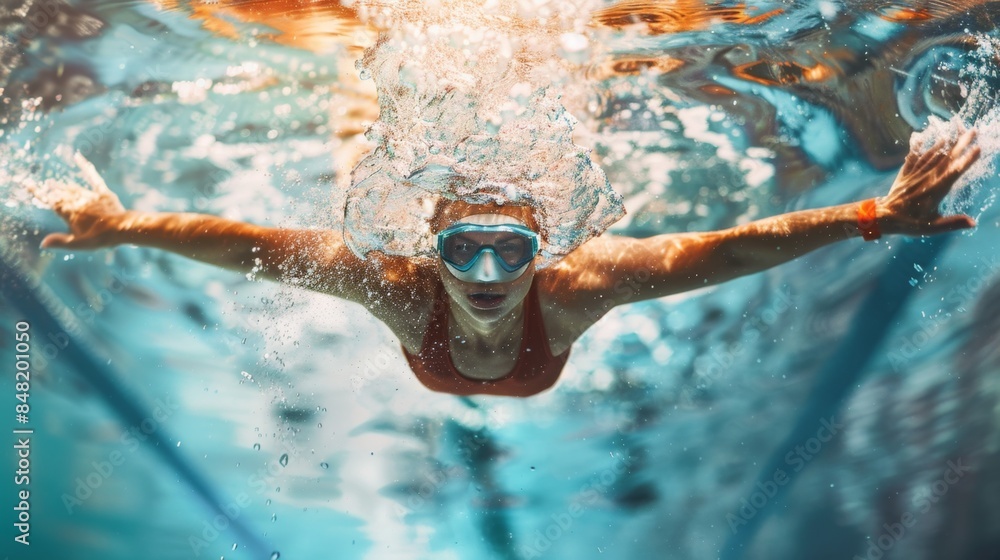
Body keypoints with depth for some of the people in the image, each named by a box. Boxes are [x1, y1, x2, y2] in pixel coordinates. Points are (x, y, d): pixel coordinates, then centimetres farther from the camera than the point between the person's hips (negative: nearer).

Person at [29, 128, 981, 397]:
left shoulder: (572, 289, -50)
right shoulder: (403, 292, -50)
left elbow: (726, 248, -51)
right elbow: (260, 246, -47)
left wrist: (874, 216, -54)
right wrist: (125, 225, -47)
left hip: (539, 366, 0)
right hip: (436, 374, 1)